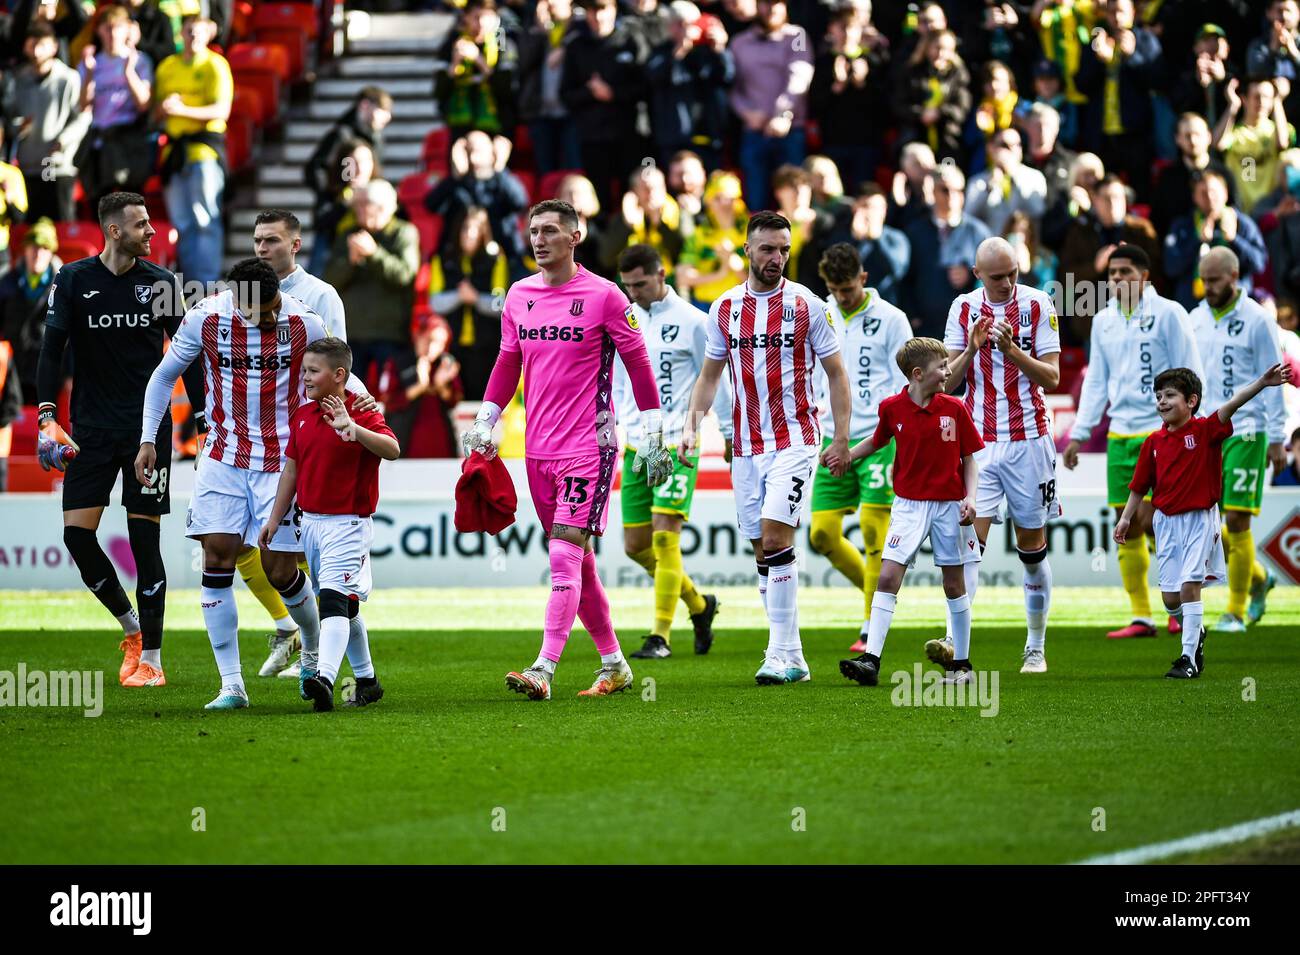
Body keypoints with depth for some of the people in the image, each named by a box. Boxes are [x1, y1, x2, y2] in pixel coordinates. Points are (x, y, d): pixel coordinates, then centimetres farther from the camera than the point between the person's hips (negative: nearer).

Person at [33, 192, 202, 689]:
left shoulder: (161, 282, 2)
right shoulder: (73, 280, 0)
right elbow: (52, 349, 1)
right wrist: (47, 418, -8)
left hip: (149, 424, -1)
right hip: (92, 425, 1)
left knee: (144, 537, -5)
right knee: (77, 532, -7)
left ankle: (150, 657, 2)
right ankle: (131, 628, 15)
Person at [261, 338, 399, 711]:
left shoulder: (361, 412, -11)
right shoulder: (303, 415, 9)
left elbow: (392, 450, -28)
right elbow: (291, 469, 17)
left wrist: (354, 428, -43)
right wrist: (274, 519, 18)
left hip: (347, 523, -7)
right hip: (309, 521, 7)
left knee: (335, 600, -21)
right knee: (345, 607, 16)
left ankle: (325, 679, -35)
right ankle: (366, 680, 28)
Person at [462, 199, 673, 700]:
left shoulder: (603, 296, -7)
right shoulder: (518, 296, 9)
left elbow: (638, 365, -2)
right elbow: (507, 366, 21)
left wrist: (653, 437, -2)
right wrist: (484, 424, 16)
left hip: (588, 447, -6)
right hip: (538, 449, 6)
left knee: (565, 555, -15)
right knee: (577, 562, 11)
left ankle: (543, 671, -21)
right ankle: (613, 664, 23)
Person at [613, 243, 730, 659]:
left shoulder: (692, 322, -6)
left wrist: (729, 433, 2)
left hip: (678, 444, -6)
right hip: (635, 447, 6)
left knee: (664, 536, -13)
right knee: (636, 545, 5)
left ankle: (660, 636, -9)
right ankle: (699, 604, 27)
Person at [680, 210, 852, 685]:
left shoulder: (806, 304, -3)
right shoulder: (724, 308, 8)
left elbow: (835, 373, 3)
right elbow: (709, 375, 16)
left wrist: (842, 437, -4)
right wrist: (692, 427, 3)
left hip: (795, 440, -5)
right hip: (746, 445, 5)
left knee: (774, 537, -18)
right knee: (762, 550, 5)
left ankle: (781, 654, -16)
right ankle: (791, 657, 12)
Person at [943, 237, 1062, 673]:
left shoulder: (1037, 305, -3)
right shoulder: (964, 308, 4)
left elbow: (1052, 377, -6)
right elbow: (949, 381, 3)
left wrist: (1011, 350, -20)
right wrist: (972, 349, -15)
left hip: (1027, 440, -1)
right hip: (979, 440, 1)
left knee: (1033, 546, 6)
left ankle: (1036, 648, 16)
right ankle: (957, 642, -22)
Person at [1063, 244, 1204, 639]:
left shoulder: (1167, 313, -4)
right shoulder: (1103, 321, 13)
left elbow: (1189, 375, -4)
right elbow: (1096, 381, 19)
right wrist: (1078, 435, 14)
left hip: (1160, 432, -6)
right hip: (1120, 435, 6)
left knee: (1149, 519, -13)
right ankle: (1141, 617, 8)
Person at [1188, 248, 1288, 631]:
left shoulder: (1257, 320, -6)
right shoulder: (1196, 319, 10)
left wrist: (1276, 440, -8)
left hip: (1245, 432, -6)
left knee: (1236, 520, -7)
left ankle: (1236, 612, 3)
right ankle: (1258, 578, 23)